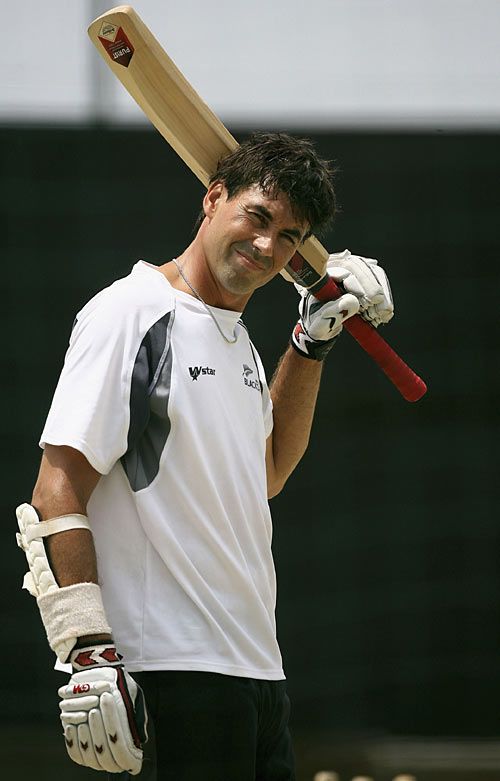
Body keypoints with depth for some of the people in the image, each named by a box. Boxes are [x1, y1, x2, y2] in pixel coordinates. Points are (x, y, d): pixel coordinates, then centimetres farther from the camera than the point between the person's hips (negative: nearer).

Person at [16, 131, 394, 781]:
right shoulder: (130, 313, -8)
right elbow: (57, 494, -15)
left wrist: (312, 343, 25)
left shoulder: (239, 343, 18)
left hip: (259, 672, 9)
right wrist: (90, 654, -23)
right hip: (170, 676, -9)